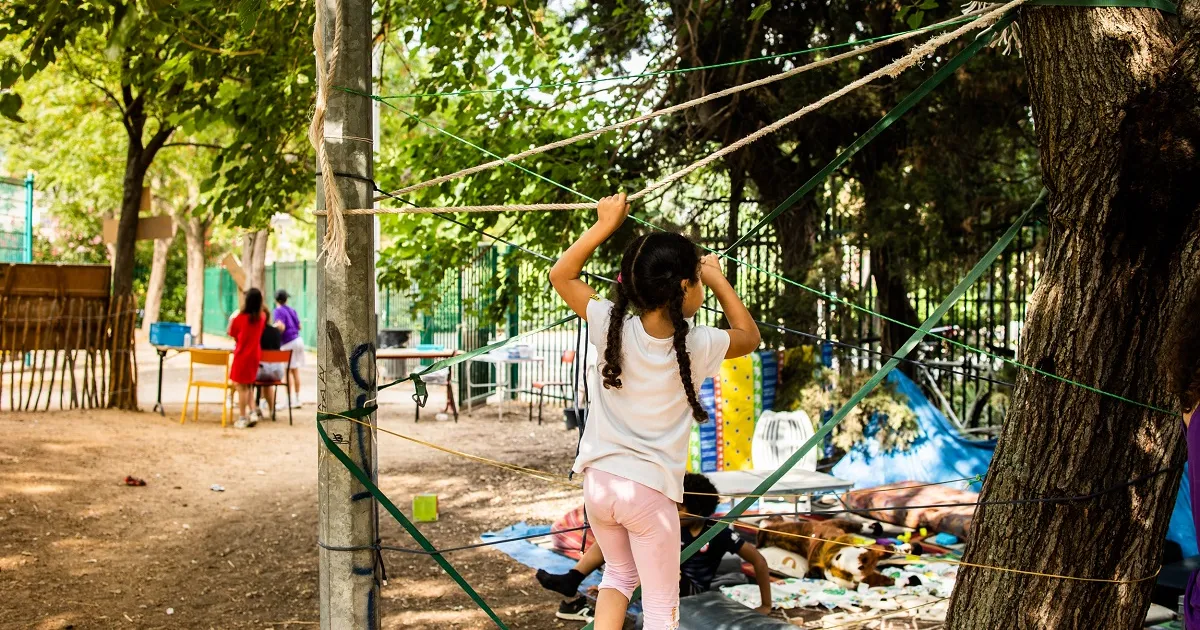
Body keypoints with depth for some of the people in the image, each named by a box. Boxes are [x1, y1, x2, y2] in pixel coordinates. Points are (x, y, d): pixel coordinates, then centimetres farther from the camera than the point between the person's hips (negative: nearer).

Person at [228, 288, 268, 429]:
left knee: (241, 387, 1)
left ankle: (242, 418, 3)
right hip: (255, 355, 5)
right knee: (248, 386, 19)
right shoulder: (262, 317, -1)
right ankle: (252, 413, 9)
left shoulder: (240, 317, -15)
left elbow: (231, 333, -2)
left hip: (242, 355, -5)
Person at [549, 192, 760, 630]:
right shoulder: (697, 345, -11)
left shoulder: (613, 328, -7)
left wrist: (605, 225, 7)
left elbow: (561, 275, 7)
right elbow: (749, 336, 11)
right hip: (649, 489, -3)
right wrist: (719, 279, 15)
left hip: (599, 480, 3)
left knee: (619, 574, 27)